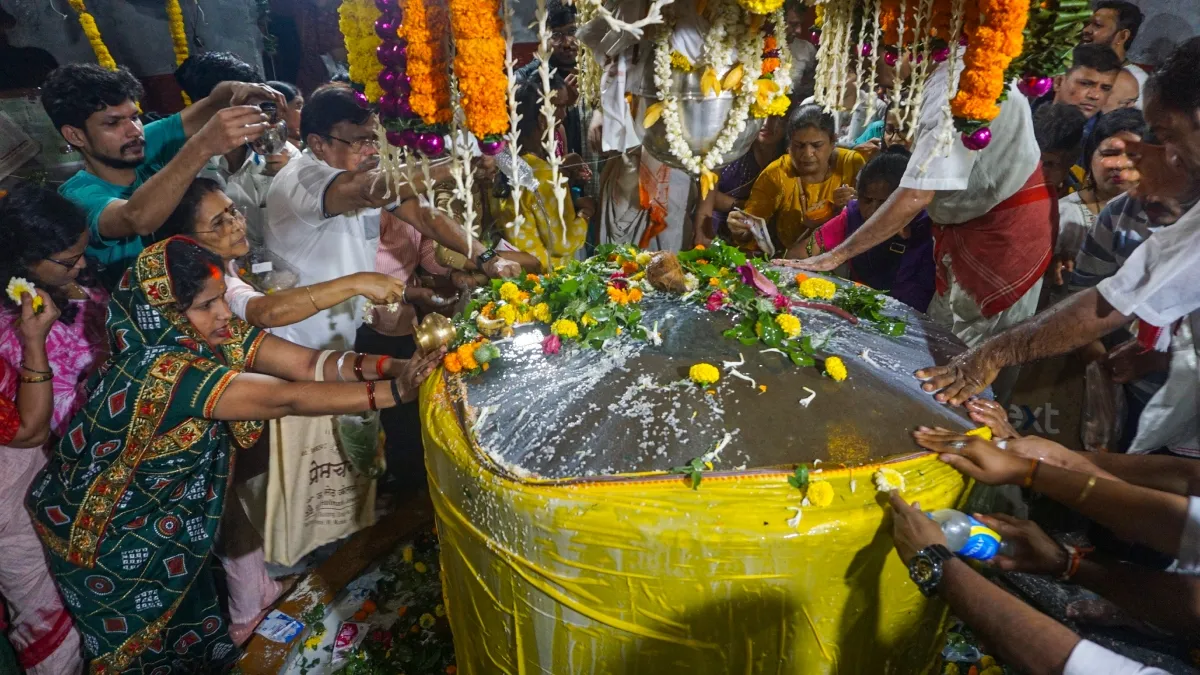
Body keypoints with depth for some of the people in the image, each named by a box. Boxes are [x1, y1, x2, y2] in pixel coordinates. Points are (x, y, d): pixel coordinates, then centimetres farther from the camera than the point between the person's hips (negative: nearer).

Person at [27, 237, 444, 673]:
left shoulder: (219, 337, -14)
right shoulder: (161, 370, -37)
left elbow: (309, 363, -23)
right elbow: (287, 398, -41)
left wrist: (392, 367, -38)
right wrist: (395, 391, -44)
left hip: (165, 513, 6)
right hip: (107, 531, -6)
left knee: (188, 625, 21)